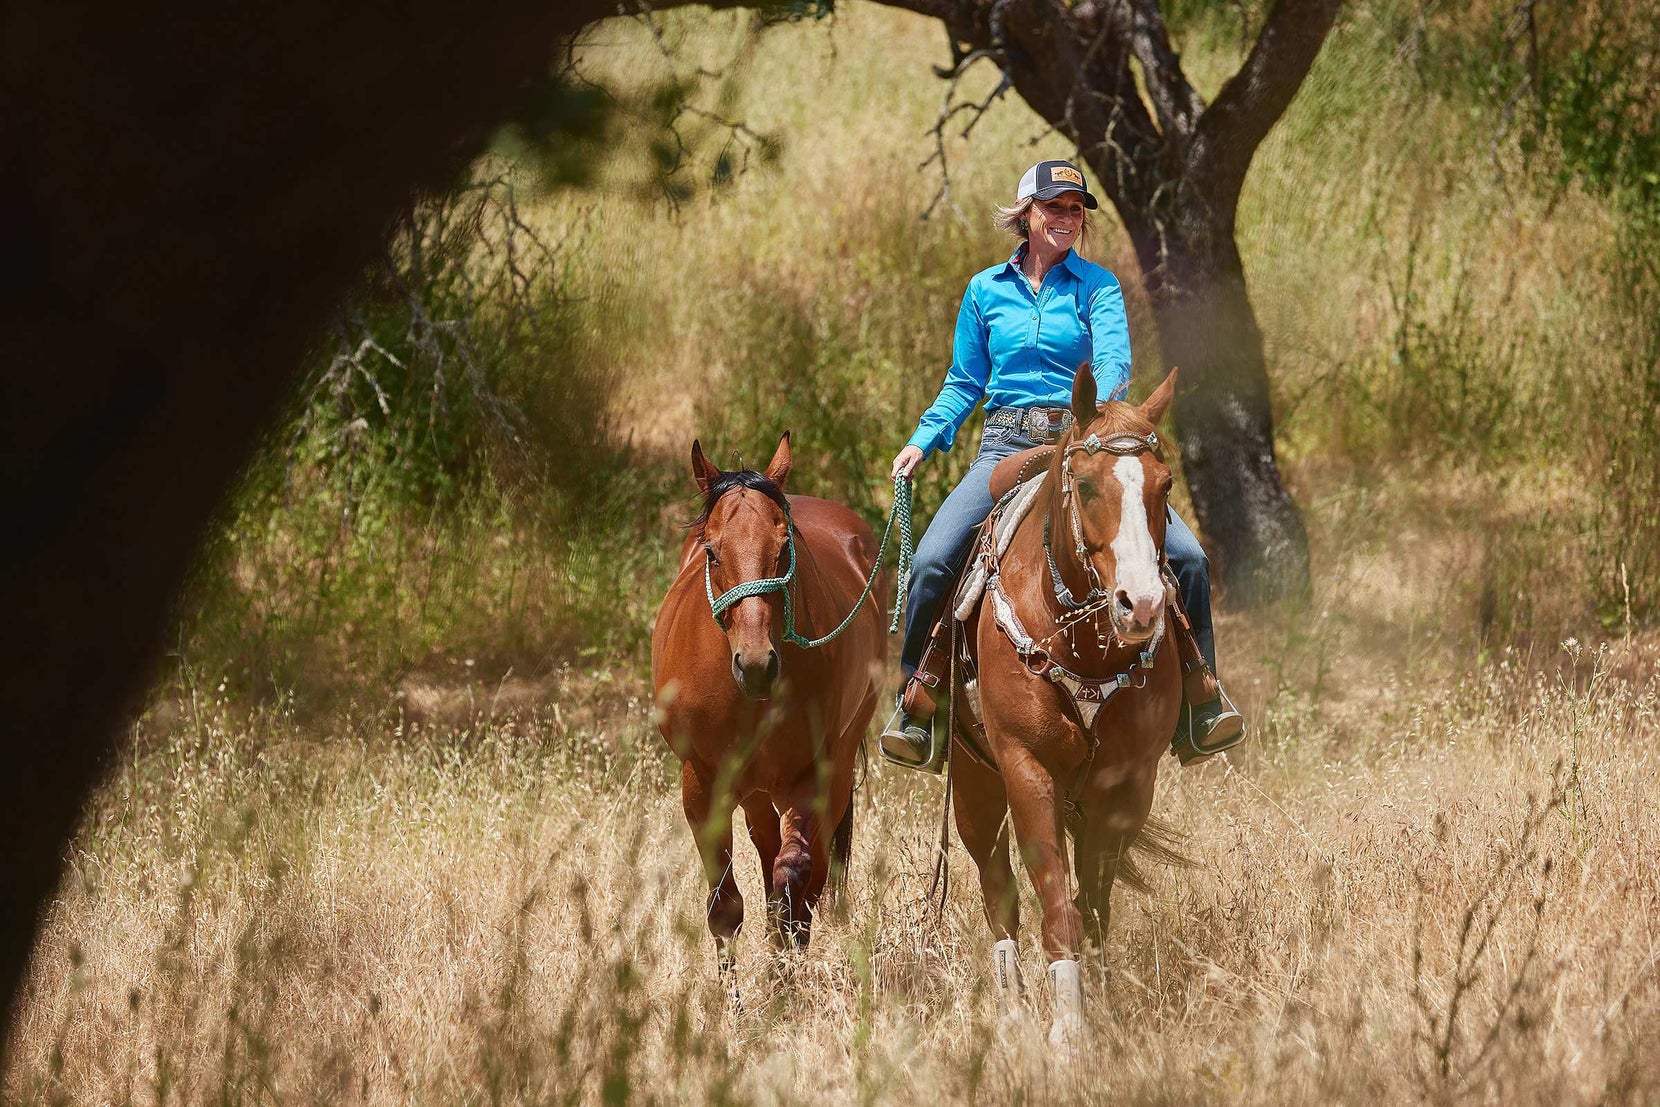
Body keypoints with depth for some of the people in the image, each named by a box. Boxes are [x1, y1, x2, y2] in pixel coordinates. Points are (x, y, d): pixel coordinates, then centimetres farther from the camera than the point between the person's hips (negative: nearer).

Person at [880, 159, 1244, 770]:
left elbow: (1115, 362, -10)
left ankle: (1200, 700, 1)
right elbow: (963, 384, 16)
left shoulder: (1097, 286, 5)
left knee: (1187, 557, -16)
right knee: (931, 563, -20)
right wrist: (923, 440, 0)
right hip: (1008, 445, 1)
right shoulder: (986, 291, 11)